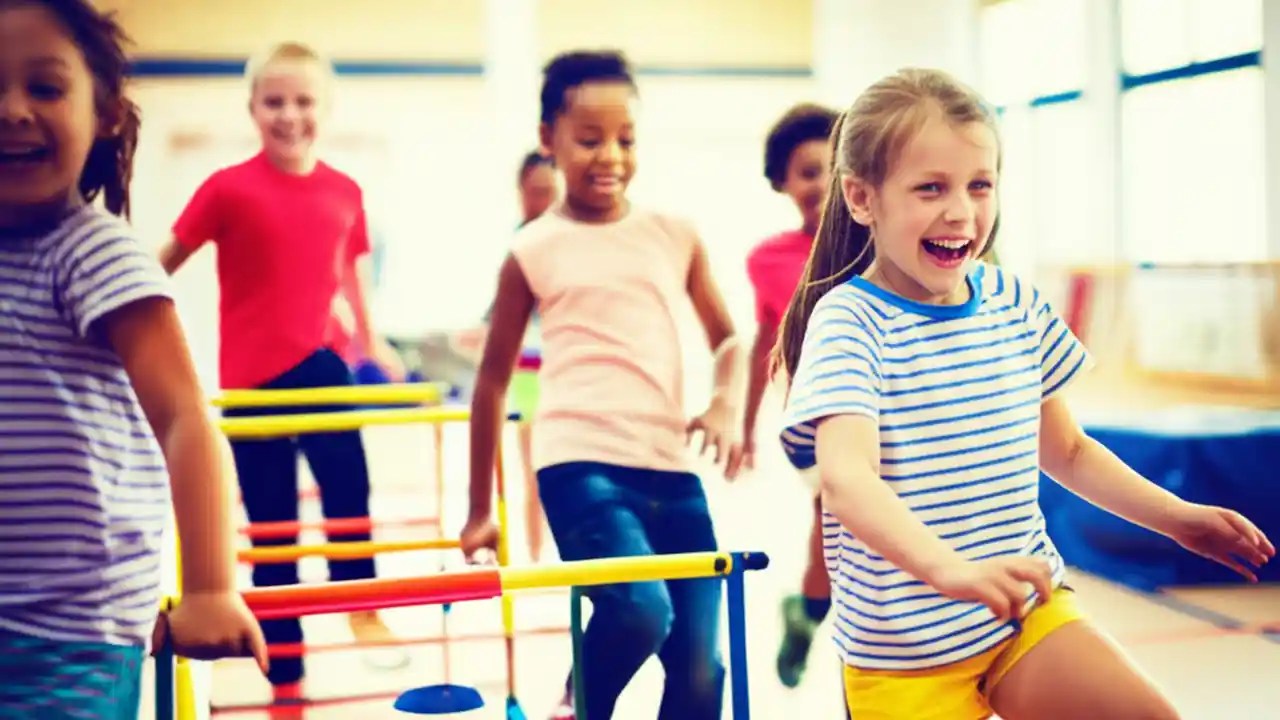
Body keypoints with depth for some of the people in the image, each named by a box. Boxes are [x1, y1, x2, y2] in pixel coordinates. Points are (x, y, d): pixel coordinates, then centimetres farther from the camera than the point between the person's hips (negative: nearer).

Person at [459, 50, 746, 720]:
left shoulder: (675, 236, 9)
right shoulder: (533, 251, 3)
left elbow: (726, 339, 18)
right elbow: (492, 378, 10)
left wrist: (725, 406, -5)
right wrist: (480, 510, 13)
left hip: (671, 468, 4)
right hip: (582, 462, -4)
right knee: (641, 610, -28)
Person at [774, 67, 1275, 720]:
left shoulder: (1016, 304, 4)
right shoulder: (849, 319, -15)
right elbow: (846, 479, -31)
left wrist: (1177, 517, 9)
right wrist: (949, 569, -46)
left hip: (1028, 613, 5)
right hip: (903, 650, -5)